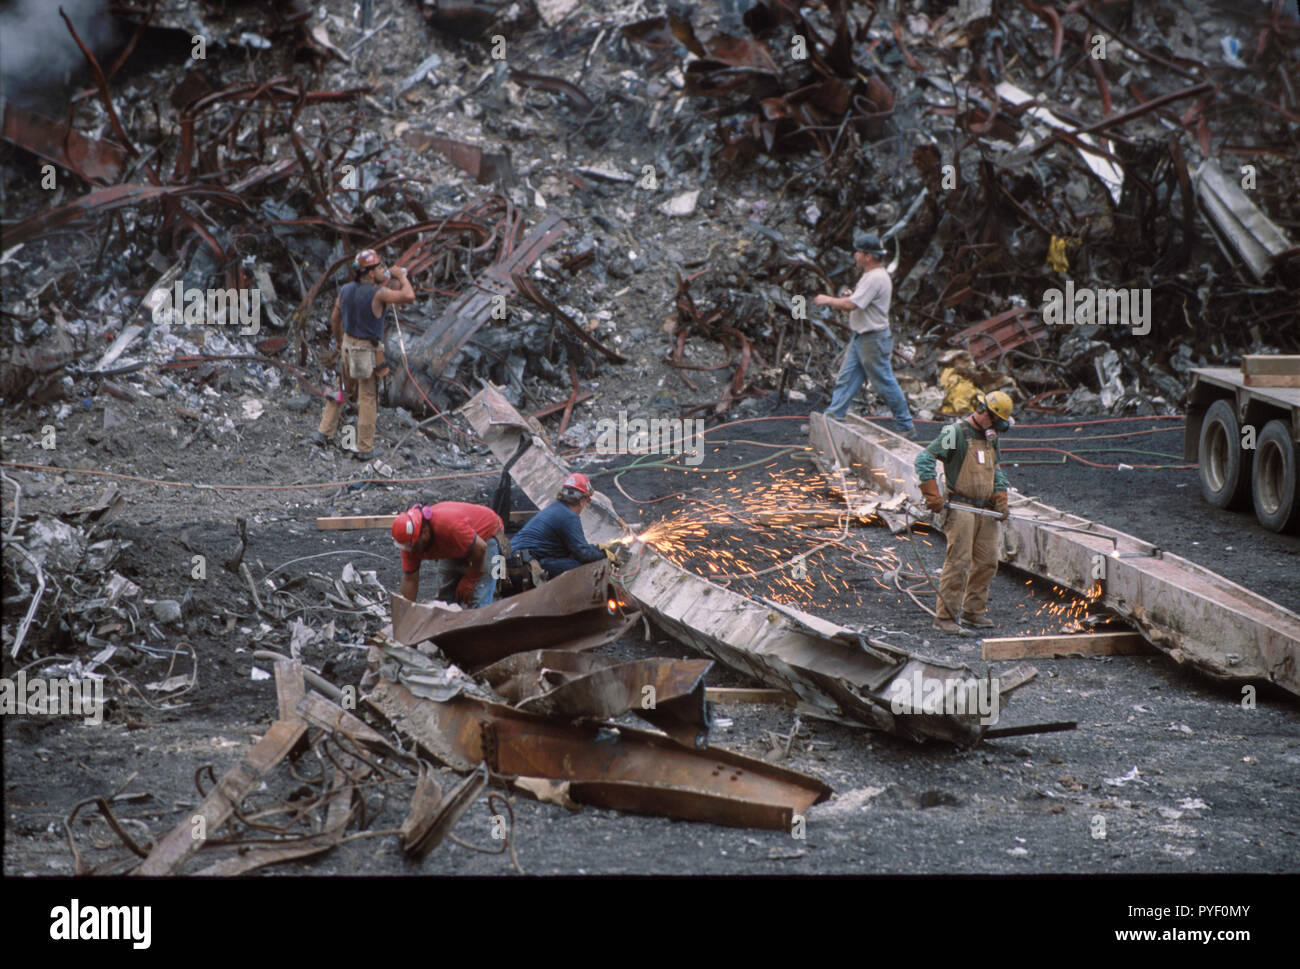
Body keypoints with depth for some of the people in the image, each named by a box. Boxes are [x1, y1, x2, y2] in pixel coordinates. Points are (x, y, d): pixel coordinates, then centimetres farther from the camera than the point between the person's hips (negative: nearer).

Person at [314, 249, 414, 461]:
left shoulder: (345, 290, -2)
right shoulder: (377, 293, -23)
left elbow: (335, 319, 9)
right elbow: (409, 297, -28)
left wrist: (339, 342, 24)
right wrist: (401, 275, -10)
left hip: (348, 346, 6)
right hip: (368, 353, -6)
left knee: (342, 390, 24)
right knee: (368, 399, 5)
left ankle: (323, 433, 30)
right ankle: (365, 448, 13)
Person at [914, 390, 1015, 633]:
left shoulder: (990, 438, 16)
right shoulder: (955, 433, -9)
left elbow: (997, 472, 26)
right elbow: (923, 460, -14)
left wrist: (1000, 499, 11)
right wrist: (933, 495, -18)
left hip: (985, 510, 8)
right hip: (961, 509, -8)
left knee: (987, 562, 7)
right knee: (958, 562, -12)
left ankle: (974, 610, 20)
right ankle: (944, 616, -7)